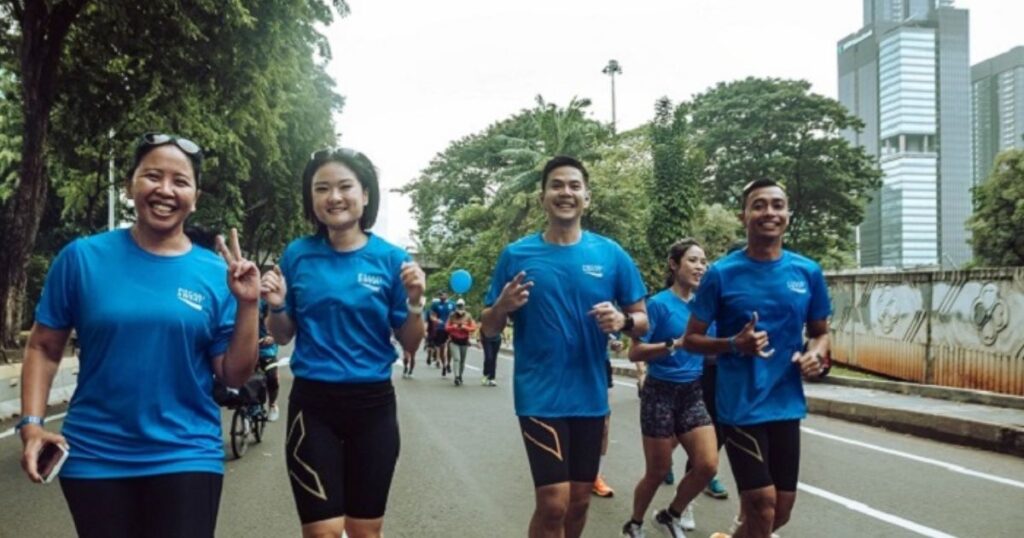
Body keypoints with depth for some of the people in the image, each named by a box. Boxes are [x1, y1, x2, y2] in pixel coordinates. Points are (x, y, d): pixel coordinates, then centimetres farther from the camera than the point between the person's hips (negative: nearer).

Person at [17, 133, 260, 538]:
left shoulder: (216, 274, -3)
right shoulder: (83, 257, -3)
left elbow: (234, 376, -3)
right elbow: (44, 348, 4)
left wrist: (248, 305, -14)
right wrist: (31, 423, -7)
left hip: (187, 456, 0)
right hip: (93, 456, 1)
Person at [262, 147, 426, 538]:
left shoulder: (391, 258, -3)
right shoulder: (297, 254, -1)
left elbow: (410, 344, 1)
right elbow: (283, 337, 8)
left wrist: (415, 302, -16)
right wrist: (276, 306, -12)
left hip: (373, 405, 1)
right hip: (313, 404, 0)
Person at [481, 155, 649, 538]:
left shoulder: (611, 254, 0)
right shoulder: (516, 254, -2)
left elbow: (643, 321, 6)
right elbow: (489, 329, 3)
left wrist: (622, 320, -17)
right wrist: (503, 307, -19)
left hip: (590, 396, 3)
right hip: (540, 396, -3)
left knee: (579, 501, 15)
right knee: (553, 503, -9)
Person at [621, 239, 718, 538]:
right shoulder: (659, 304, -12)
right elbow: (635, 353, -17)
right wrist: (676, 344, -26)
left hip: (692, 394, 5)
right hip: (660, 393, -5)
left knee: (707, 464, -6)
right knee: (658, 471, 5)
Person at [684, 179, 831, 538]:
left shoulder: (808, 272, 3)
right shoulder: (721, 273, -7)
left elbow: (821, 332, 15)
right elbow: (691, 340, -2)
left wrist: (815, 355, -8)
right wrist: (735, 344, -20)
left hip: (786, 405, 4)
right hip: (740, 406, -4)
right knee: (762, 506, -4)